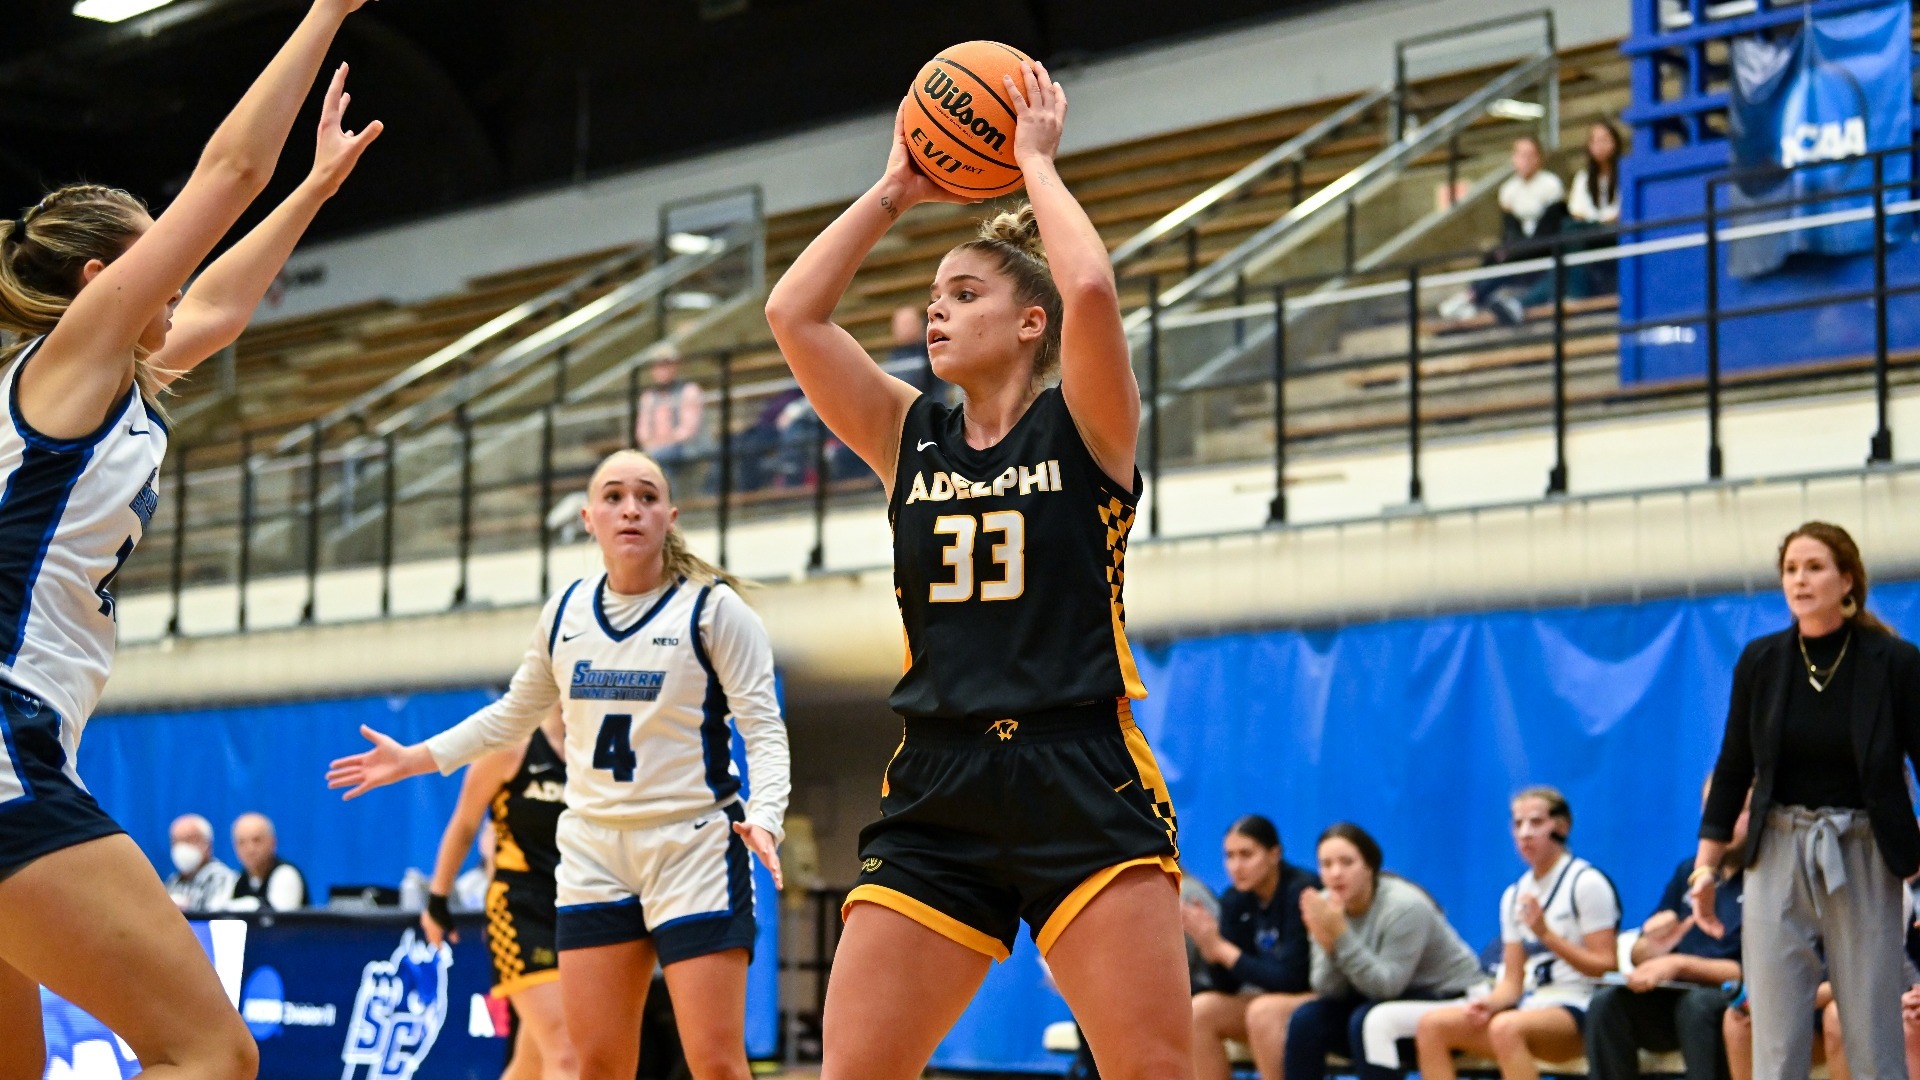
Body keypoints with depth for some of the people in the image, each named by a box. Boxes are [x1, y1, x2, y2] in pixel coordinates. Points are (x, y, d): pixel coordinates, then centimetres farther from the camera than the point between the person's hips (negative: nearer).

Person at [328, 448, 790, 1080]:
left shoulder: (713, 609, -6)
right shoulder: (564, 613, 8)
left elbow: (764, 730, -10)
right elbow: (512, 717, 22)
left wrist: (764, 817, -27)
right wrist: (410, 760, 21)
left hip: (694, 852, -5)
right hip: (593, 856, 5)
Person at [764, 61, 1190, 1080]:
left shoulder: (1084, 425, 2)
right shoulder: (912, 437, 14)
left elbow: (1091, 290, -18)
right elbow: (793, 314, 6)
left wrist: (1036, 159, -3)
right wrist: (895, 191, 10)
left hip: (1083, 788, -4)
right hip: (936, 794, 4)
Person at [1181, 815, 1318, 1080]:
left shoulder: (1301, 892, -19)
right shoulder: (1235, 901, 0)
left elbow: (1290, 978, -23)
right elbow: (1226, 985, -1)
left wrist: (1222, 949, -22)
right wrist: (1210, 948, -21)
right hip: (1274, 1000, 7)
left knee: (1263, 1011, -33)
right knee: (1200, 1010, -13)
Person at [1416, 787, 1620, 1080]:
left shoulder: (1587, 883, -3)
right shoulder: (1514, 895, 18)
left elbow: (1607, 968, -8)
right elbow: (1512, 980, 16)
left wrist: (1547, 934, -17)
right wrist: (1490, 1003, -7)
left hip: (1579, 1010, -7)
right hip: (1530, 1008, 7)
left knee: (1506, 1028, -37)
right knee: (1432, 1025, -12)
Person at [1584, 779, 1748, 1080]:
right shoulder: (1689, 871, 15)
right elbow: (1638, 957, 16)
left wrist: (1680, 965, -19)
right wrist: (1650, 948, -8)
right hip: (1673, 998, 5)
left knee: (1698, 1004, -36)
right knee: (1606, 1003, -21)